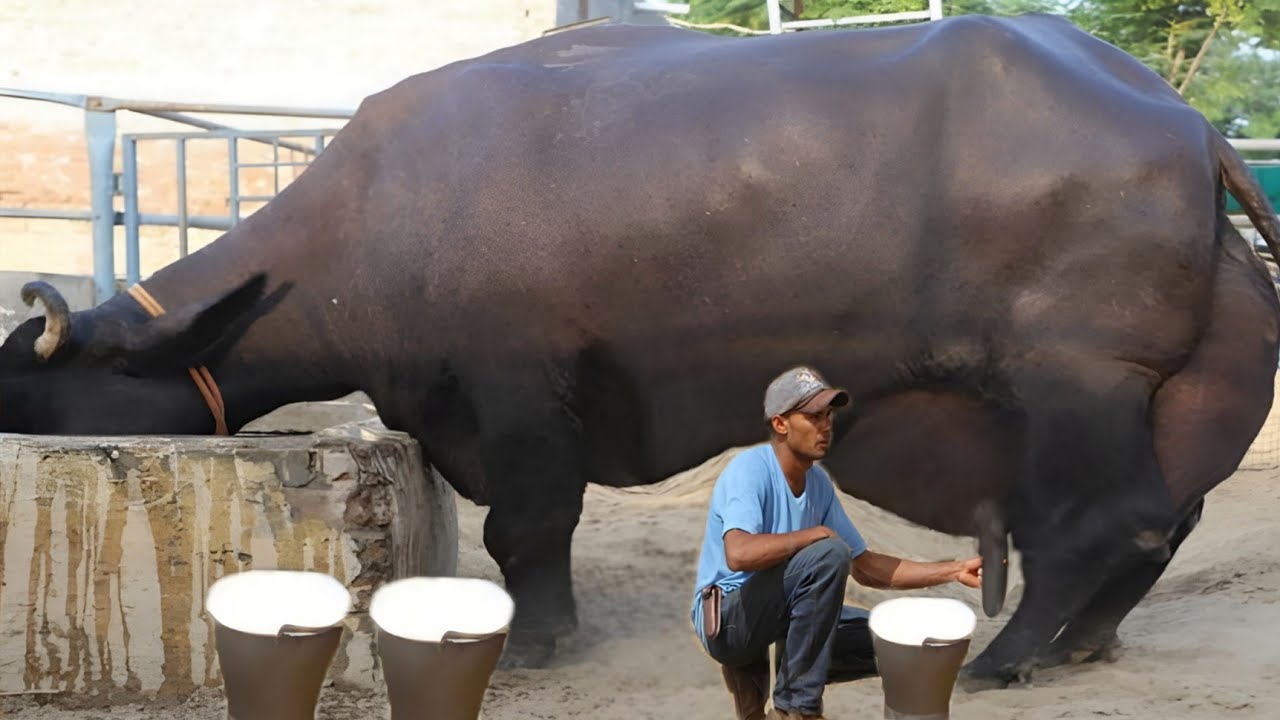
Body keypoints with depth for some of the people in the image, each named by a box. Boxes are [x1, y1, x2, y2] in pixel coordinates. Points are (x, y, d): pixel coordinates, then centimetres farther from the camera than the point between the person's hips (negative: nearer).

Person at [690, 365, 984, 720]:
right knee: (830, 554, -28)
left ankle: (757, 674, 9)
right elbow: (739, 554, -35)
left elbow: (865, 567, 13)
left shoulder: (819, 483, 7)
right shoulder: (750, 469, -17)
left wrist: (954, 571, 6)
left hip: (777, 618, 9)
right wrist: (818, 535, -22)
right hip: (726, 620, -8)